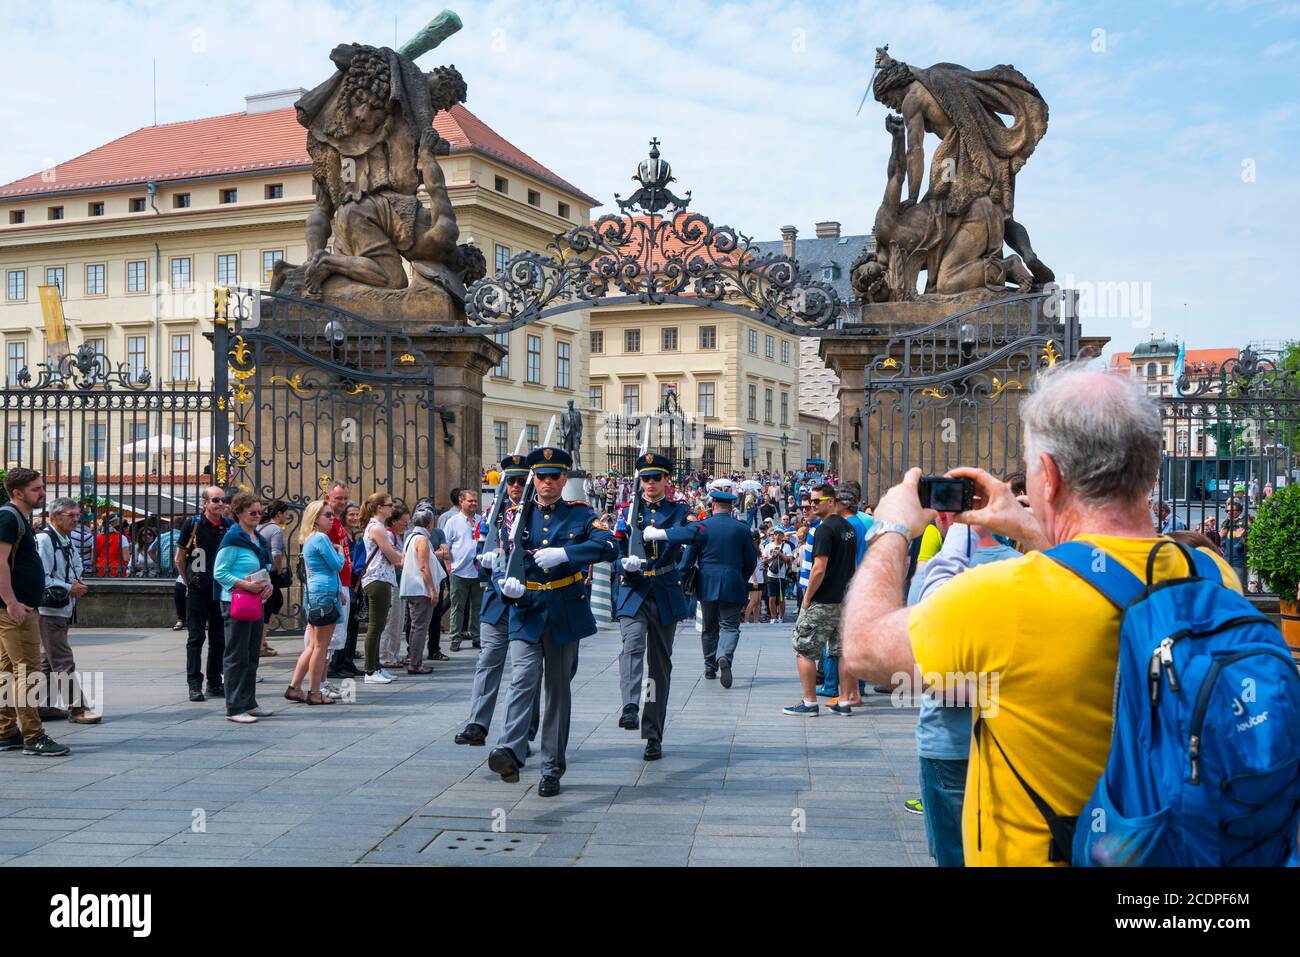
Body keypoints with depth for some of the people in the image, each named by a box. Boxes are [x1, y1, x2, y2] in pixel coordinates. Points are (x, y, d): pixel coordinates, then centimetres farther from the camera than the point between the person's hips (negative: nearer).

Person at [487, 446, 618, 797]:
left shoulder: (580, 514, 3)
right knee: (523, 680, -18)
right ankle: (509, 752, -31)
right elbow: (498, 560, 7)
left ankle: (552, 769, 13)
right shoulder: (517, 515, 8)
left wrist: (564, 553, -26)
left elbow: (609, 547, -14)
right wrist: (506, 581, -17)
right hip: (525, 611, 0)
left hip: (566, 614, 0)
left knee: (558, 688, 6)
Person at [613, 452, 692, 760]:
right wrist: (626, 564, -20)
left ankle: (654, 737, 13)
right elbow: (616, 555, 4)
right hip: (633, 592, 0)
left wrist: (659, 534, -33)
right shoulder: (627, 512, 9)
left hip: (666, 595, 0)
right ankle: (630, 708, -43)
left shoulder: (678, 512, 7)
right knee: (632, 645, -26)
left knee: (660, 664, 5)